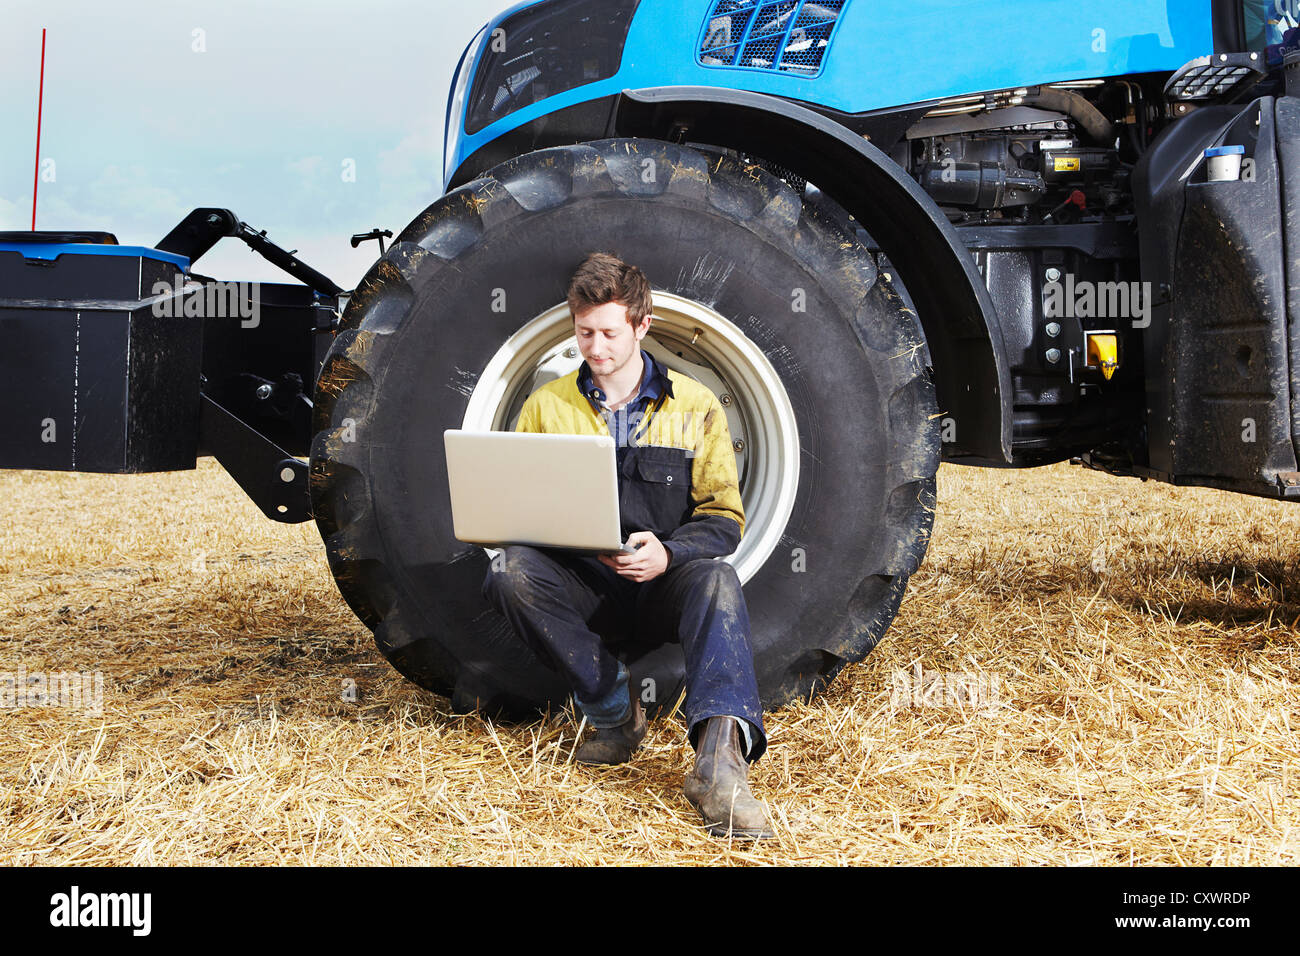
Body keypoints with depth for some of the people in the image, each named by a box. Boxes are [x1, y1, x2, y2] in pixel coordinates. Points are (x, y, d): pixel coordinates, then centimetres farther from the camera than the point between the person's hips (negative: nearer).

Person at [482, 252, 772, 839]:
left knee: (714, 578, -35)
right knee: (510, 571, -29)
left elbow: (724, 519, 2)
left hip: (664, 587, -1)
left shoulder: (695, 406, 6)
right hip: (582, 592, 2)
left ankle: (719, 754, -52)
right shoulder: (547, 406, 9)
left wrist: (668, 553, -20)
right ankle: (614, 710, -19)